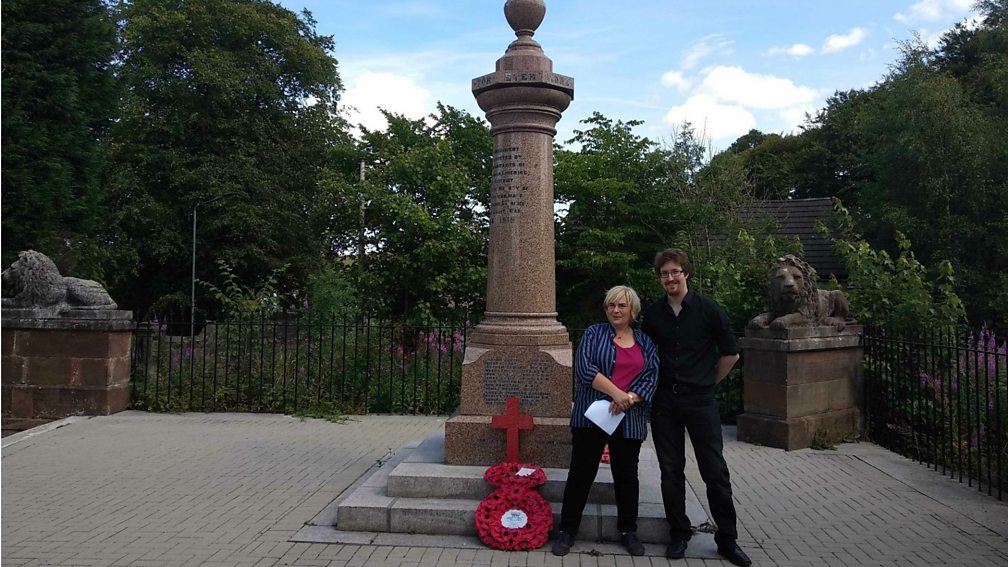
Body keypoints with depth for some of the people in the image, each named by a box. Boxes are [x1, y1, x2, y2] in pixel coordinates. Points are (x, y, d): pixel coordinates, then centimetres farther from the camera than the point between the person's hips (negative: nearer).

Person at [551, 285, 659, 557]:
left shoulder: (645, 342, 10)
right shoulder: (594, 333, 2)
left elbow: (651, 378, 1)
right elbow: (584, 367, -11)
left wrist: (629, 398, -16)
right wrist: (615, 393, -17)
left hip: (629, 419, 3)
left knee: (626, 474, 12)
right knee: (581, 472, 2)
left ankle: (628, 531, 25)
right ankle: (567, 529, 12)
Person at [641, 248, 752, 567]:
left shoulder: (708, 310, -5)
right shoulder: (653, 314, 4)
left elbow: (731, 354, 2)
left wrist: (707, 382, 6)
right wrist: (653, 385, 10)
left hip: (700, 401, -2)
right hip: (664, 402, 3)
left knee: (715, 471, 1)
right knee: (671, 471, 8)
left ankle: (727, 539, 14)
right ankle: (679, 534, 21)